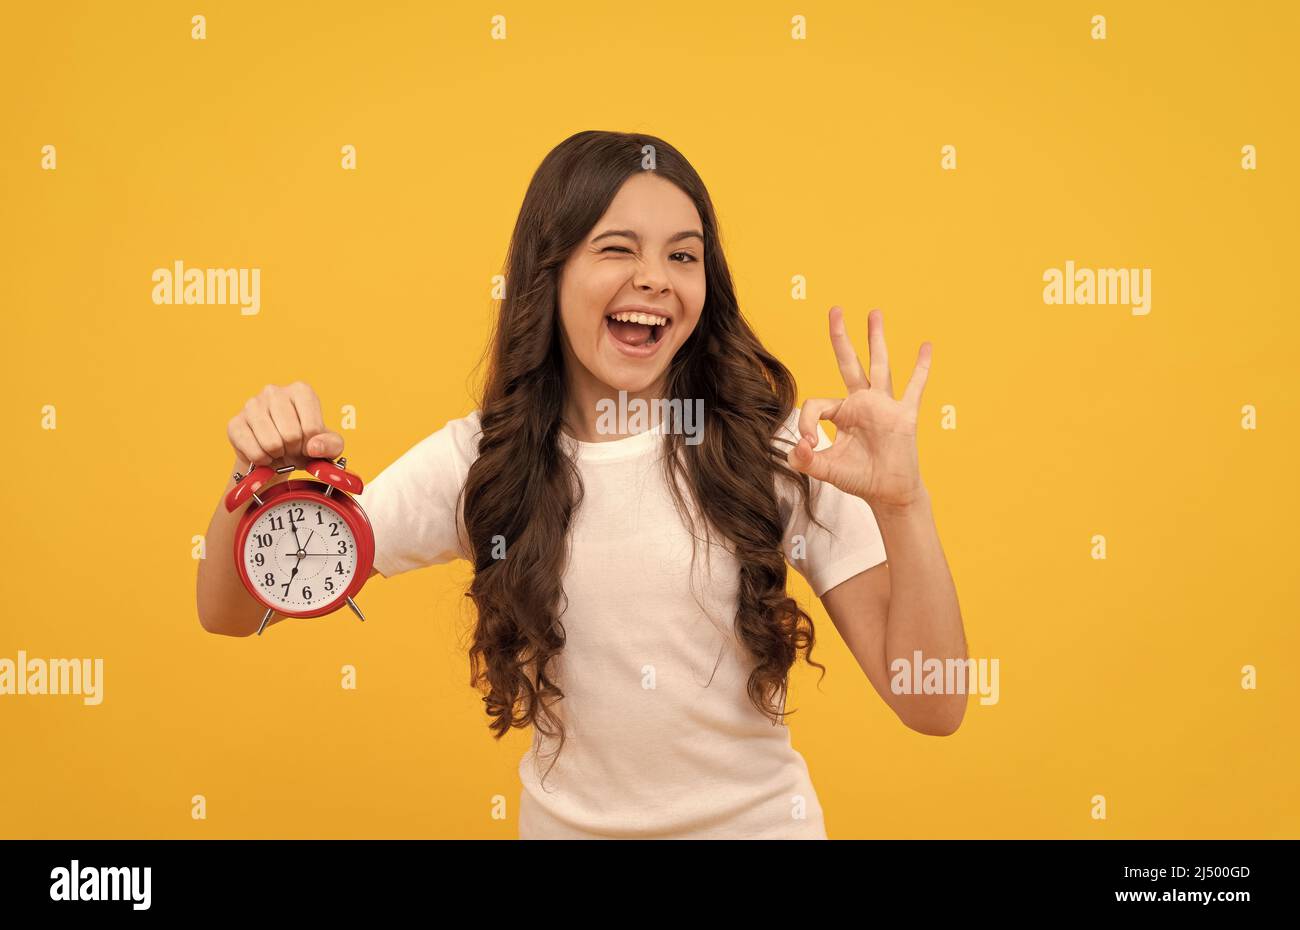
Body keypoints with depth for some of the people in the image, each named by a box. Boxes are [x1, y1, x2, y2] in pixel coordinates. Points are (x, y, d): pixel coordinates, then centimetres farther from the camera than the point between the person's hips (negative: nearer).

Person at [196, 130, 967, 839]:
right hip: (564, 820, 2)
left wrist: (902, 503, -31)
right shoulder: (476, 463, -10)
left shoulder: (781, 451, -15)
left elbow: (933, 708, -17)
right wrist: (261, 478, -28)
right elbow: (234, 612, -8)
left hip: (756, 820, -1)